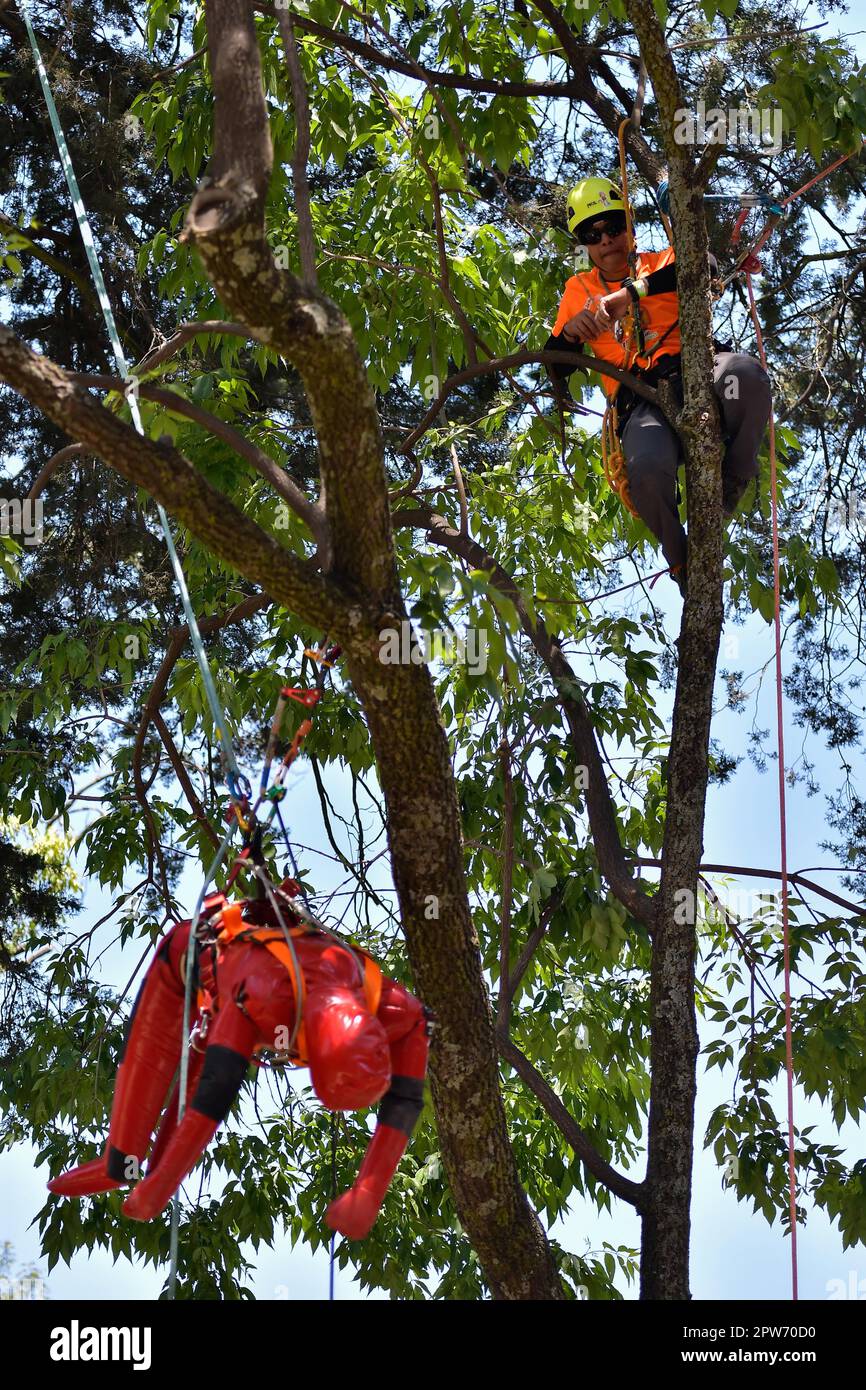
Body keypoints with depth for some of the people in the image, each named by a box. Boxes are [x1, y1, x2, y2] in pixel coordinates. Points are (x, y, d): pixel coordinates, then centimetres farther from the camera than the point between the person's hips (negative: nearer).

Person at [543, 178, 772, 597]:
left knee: (746, 371, -37)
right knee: (646, 469, -36)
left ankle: (733, 481, -14)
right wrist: (569, 330, -7)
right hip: (643, 403, 0)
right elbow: (556, 365, 18)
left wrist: (633, 291, -20)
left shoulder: (661, 263, 19)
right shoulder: (579, 290, 24)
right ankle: (681, 560, -9)